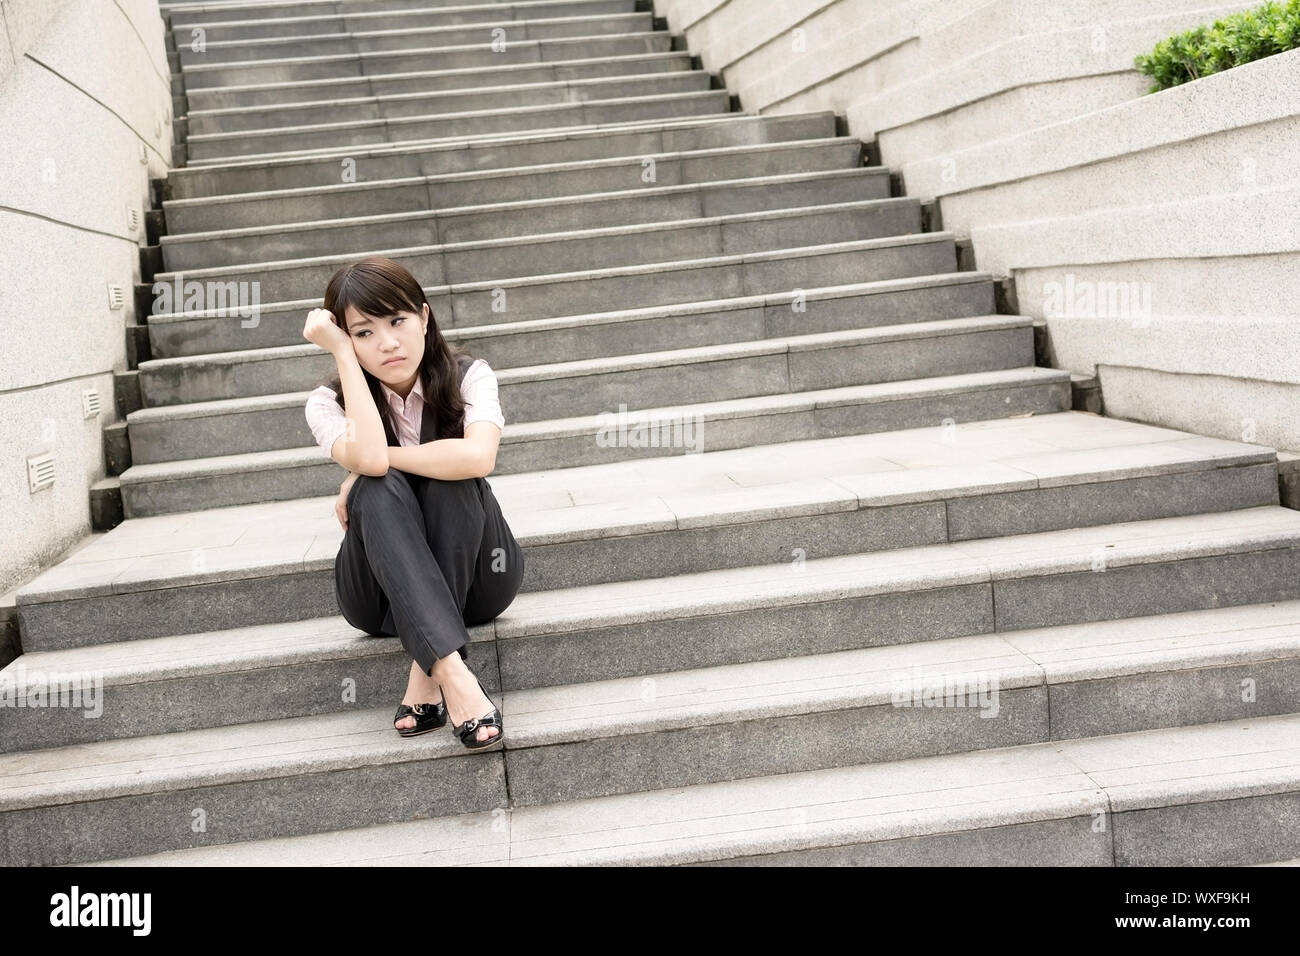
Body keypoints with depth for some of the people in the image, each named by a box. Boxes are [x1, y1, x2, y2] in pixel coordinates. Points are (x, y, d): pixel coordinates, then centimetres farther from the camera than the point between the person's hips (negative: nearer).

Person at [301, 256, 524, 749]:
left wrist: (367, 465, -23)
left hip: (475, 578, 0)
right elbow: (369, 458, -32)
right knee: (379, 489, -31)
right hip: (385, 592, 0)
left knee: (452, 478, -29)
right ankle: (452, 672, -45)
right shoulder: (329, 402, -9)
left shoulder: (467, 376, -11)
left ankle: (425, 673, -32)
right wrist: (341, 353, -24)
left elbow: (477, 457, -32)